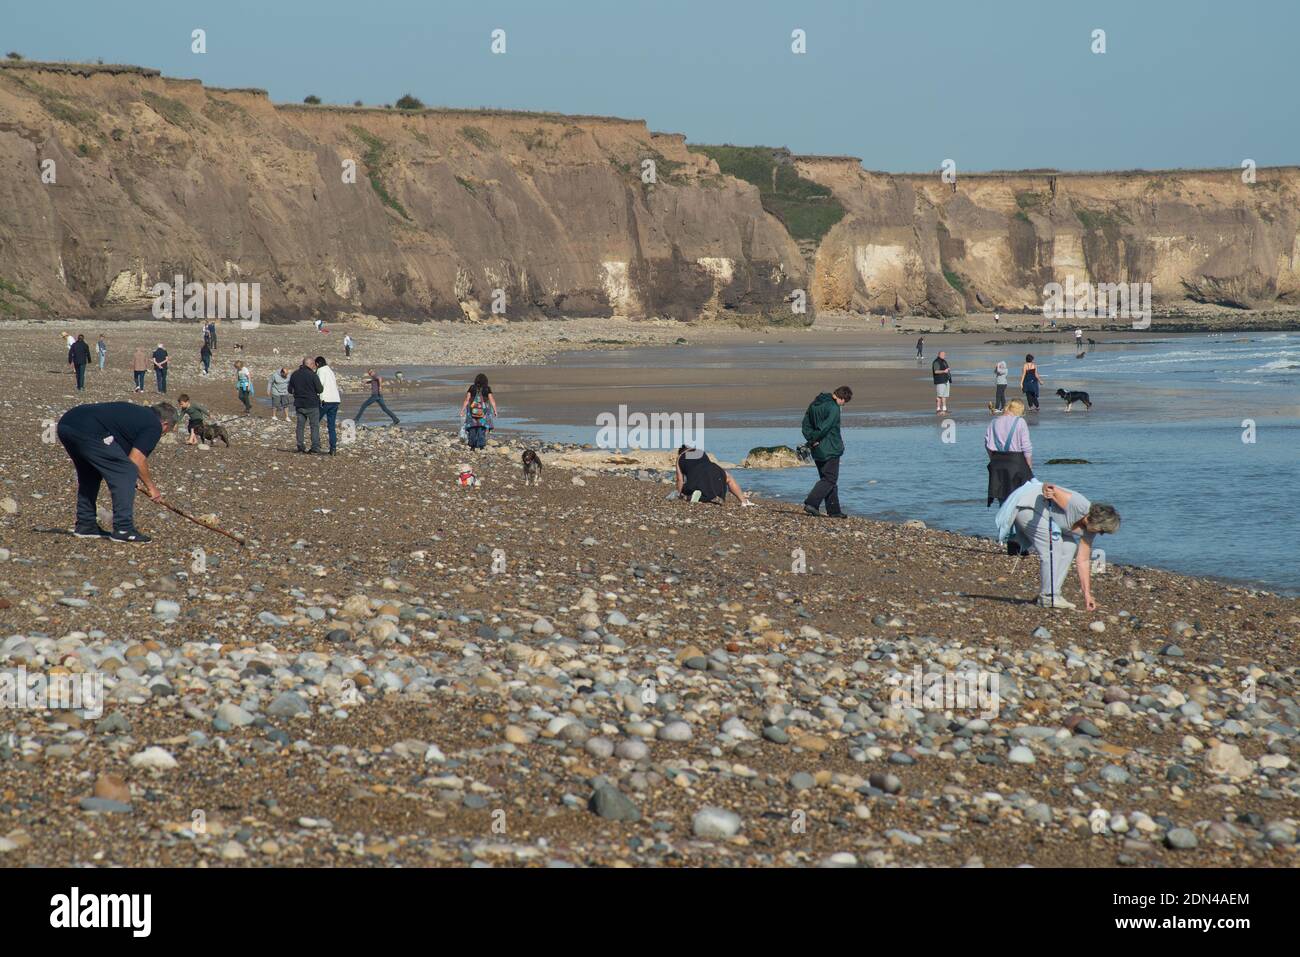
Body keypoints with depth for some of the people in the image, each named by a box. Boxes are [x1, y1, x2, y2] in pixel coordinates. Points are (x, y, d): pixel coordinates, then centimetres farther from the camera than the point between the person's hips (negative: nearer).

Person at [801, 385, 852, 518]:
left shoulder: (815, 404, 10)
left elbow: (806, 424, 8)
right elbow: (825, 427, -22)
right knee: (830, 480, -2)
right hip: (830, 450, -8)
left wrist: (810, 439, -2)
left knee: (828, 479, 14)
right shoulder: (833, 408, -17)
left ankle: (834, 510, 15)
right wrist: (814, 440, -8)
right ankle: (811, 503, -14)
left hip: (817, 451, 8)